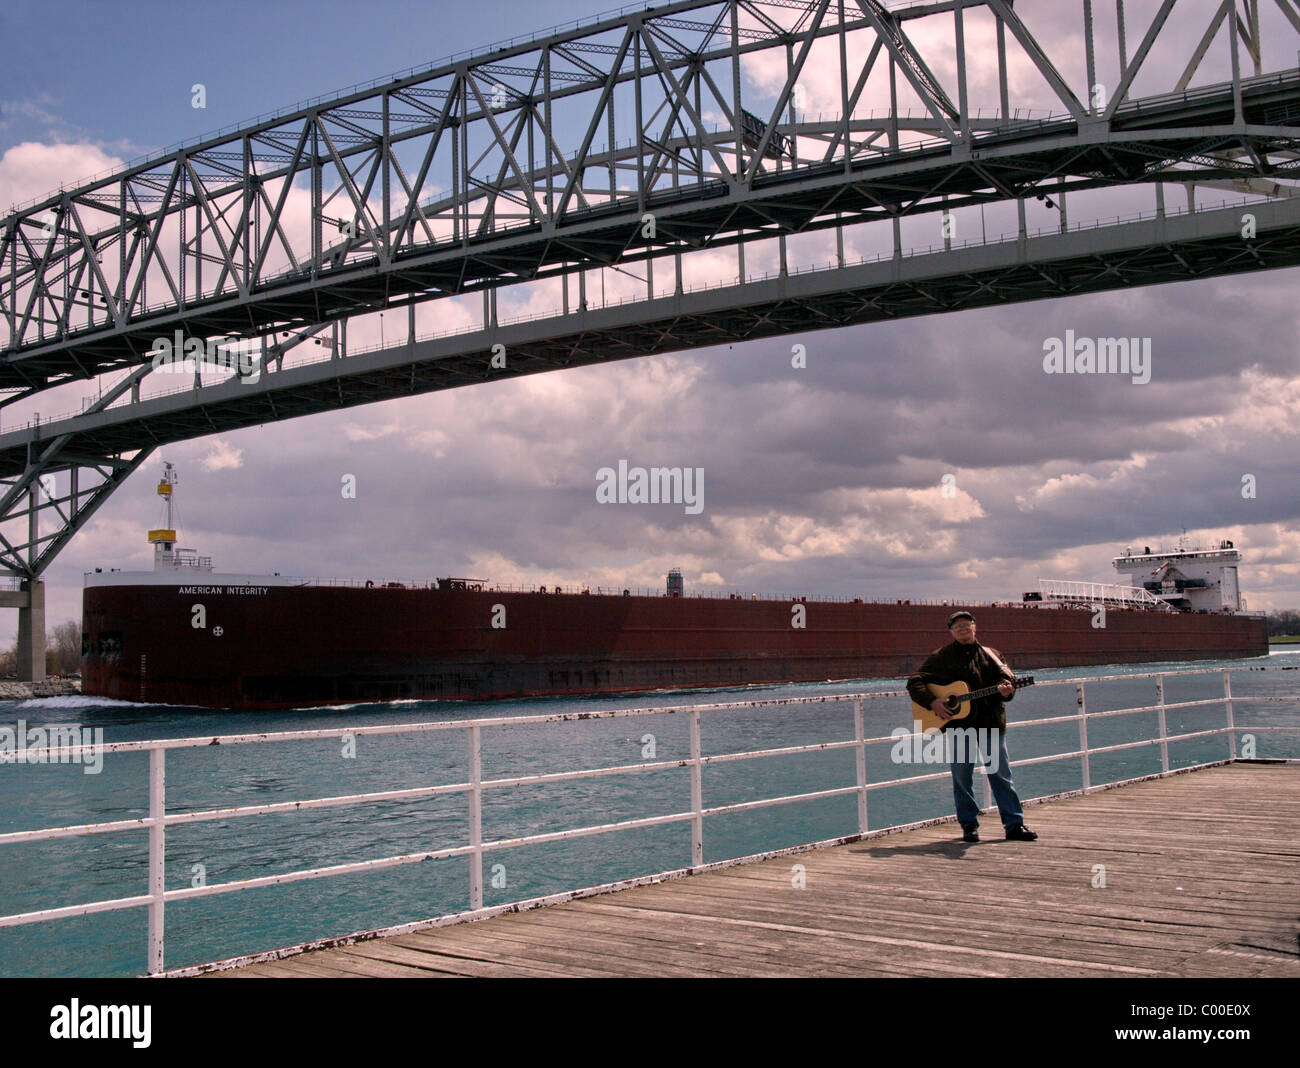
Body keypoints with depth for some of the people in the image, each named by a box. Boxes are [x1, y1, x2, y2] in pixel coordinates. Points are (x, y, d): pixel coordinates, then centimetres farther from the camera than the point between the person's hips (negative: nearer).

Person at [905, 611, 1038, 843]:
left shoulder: (990, 654, 14)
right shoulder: (941, 657, 6)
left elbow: (1006, 676, 4)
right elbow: (914, 683, 2)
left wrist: (1006, 688, -20)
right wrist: (932, 702, -13)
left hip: (991, 723, 1)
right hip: (958, 726, -1)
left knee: (1001, 776, 2)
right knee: (961, 779, 3)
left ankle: (1014, 825, 7)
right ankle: (969, 826, 13)